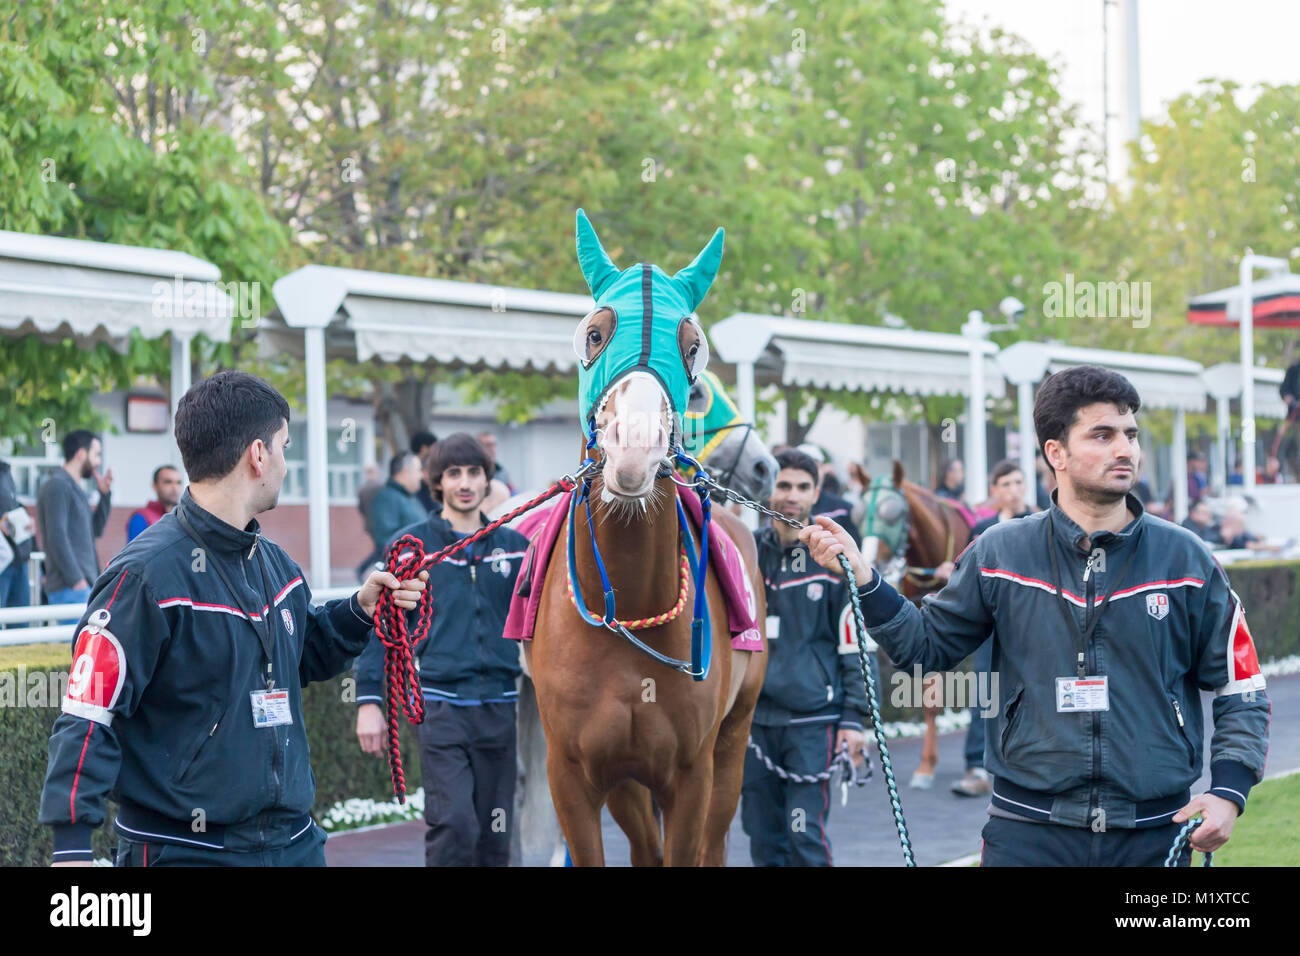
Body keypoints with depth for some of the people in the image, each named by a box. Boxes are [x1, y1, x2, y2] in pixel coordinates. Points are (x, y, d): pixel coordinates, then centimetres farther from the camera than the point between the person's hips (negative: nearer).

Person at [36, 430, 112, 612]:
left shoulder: (74, 488, 21)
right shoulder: (57, 486, -10)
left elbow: (96, 529, 24)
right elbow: (56, 537, -17)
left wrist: (105, 494, 12)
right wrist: (77, 580, -20)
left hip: (83, 585, 10)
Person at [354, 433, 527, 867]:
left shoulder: (514, 546, 9)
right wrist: (368, 701, -5)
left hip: (498, 706, 3)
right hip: (441, 706, -3)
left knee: (495, 837, 6)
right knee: (454, 825, -16)